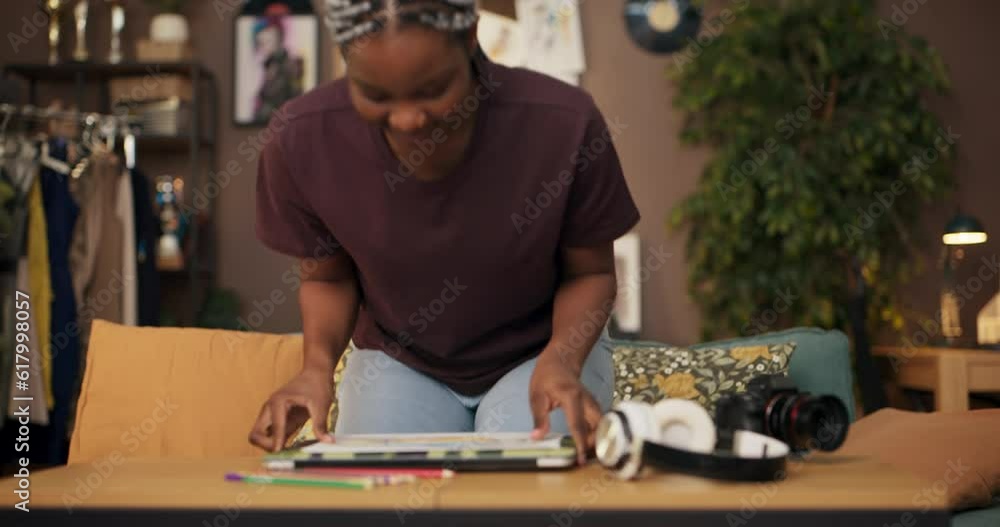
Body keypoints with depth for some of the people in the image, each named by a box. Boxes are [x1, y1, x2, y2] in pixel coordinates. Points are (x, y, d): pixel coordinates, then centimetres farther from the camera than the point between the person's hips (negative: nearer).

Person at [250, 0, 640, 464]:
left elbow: (591, 271, -10)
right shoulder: (303, 139, -23)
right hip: (398, 361, 1)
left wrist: (562, 359, -29)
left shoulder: (564, 123, -28)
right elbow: (328, 276, -4)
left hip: (537, 354, -1)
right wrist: (319, 363, -23)